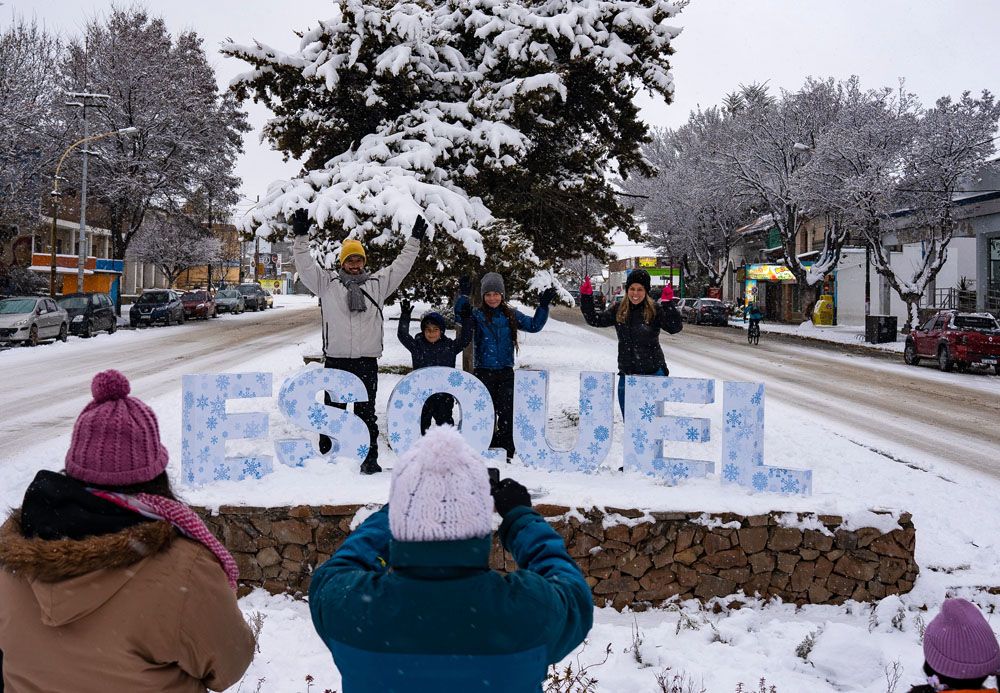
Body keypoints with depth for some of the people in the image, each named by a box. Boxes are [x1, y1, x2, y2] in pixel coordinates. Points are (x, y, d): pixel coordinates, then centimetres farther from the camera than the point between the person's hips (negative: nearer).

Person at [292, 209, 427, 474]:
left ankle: (369, 458, 9)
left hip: (367, 361, 1)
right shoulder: (327, 283, 6)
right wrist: (301, 237, -12)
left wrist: (414, 241, 7)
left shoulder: (378, 283, 10)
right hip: (335, 360, 0)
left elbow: (401, 266, 11)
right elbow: (306, 266, -1)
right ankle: (325, 455, 21)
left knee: (367, 413, 5)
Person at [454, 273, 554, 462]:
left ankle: (506, 452, 6)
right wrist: (463, 296, -30)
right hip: (483, 372, -2)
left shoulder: (511, 315, 8)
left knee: (507, 412, 0)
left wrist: (543, 306, 1)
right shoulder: (477, 315, 1)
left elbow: (534, 325, 11)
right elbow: (460, 315, -17)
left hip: (506, 372, 2)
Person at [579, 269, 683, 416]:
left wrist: (668, 303, -30)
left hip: (653, 373, -4)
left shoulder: (655, 310, -8)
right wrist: (586, 297, -3)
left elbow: (675, 328, -18)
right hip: (627, 374, 4)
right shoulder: (618, 311, 4)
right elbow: (594, 320, 8)